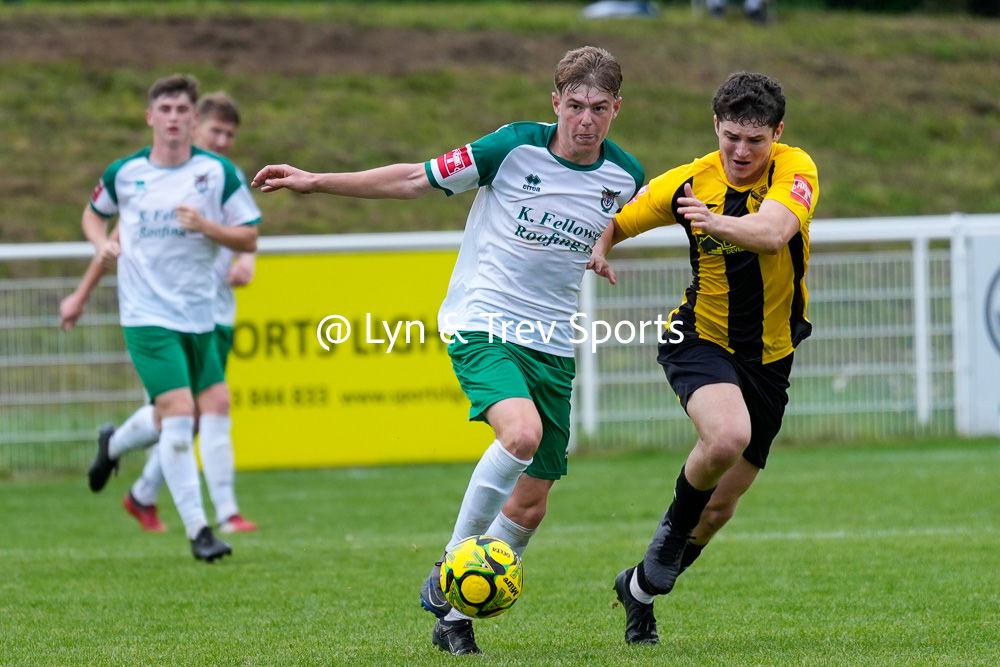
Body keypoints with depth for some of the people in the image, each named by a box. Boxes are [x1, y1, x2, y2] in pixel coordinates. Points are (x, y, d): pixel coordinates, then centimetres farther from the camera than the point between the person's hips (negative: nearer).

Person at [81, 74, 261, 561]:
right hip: (146, 315, -3)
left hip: (198, 314, 3)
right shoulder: (123, 173, 1)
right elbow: (94, 214, 20)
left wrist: (205, 226, -18)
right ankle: (197, 530, -8)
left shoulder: (218, 172, -2)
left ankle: (116, 445, 36)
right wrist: (102, 243, -1)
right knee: (178, 412, -15)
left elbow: (249, 238, -1)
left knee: (211, 410, 8)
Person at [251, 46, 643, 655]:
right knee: (521, 432, -32)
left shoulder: (625, 177, -1)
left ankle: (456, 613, 23)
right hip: (482, 325, -4)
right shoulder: (515, 147, -11)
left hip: (554, 346, 4)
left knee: (529, 508, 3)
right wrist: (315, 182, -3)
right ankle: (448, 575, -16)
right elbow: (416, 180, -2)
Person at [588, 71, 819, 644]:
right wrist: (599, 249, -17)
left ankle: (643, 586, 33)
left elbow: (774, 232, -34)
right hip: (702, 340, -2)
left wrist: (719, 224, -52)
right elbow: (615, 222, 5)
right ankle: (676, 521, -5)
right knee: (728, 435, -34)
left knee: (721, 507, 8)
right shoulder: (689, 183, -9)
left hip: (769, 358, 2)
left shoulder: (795, 170, -14)